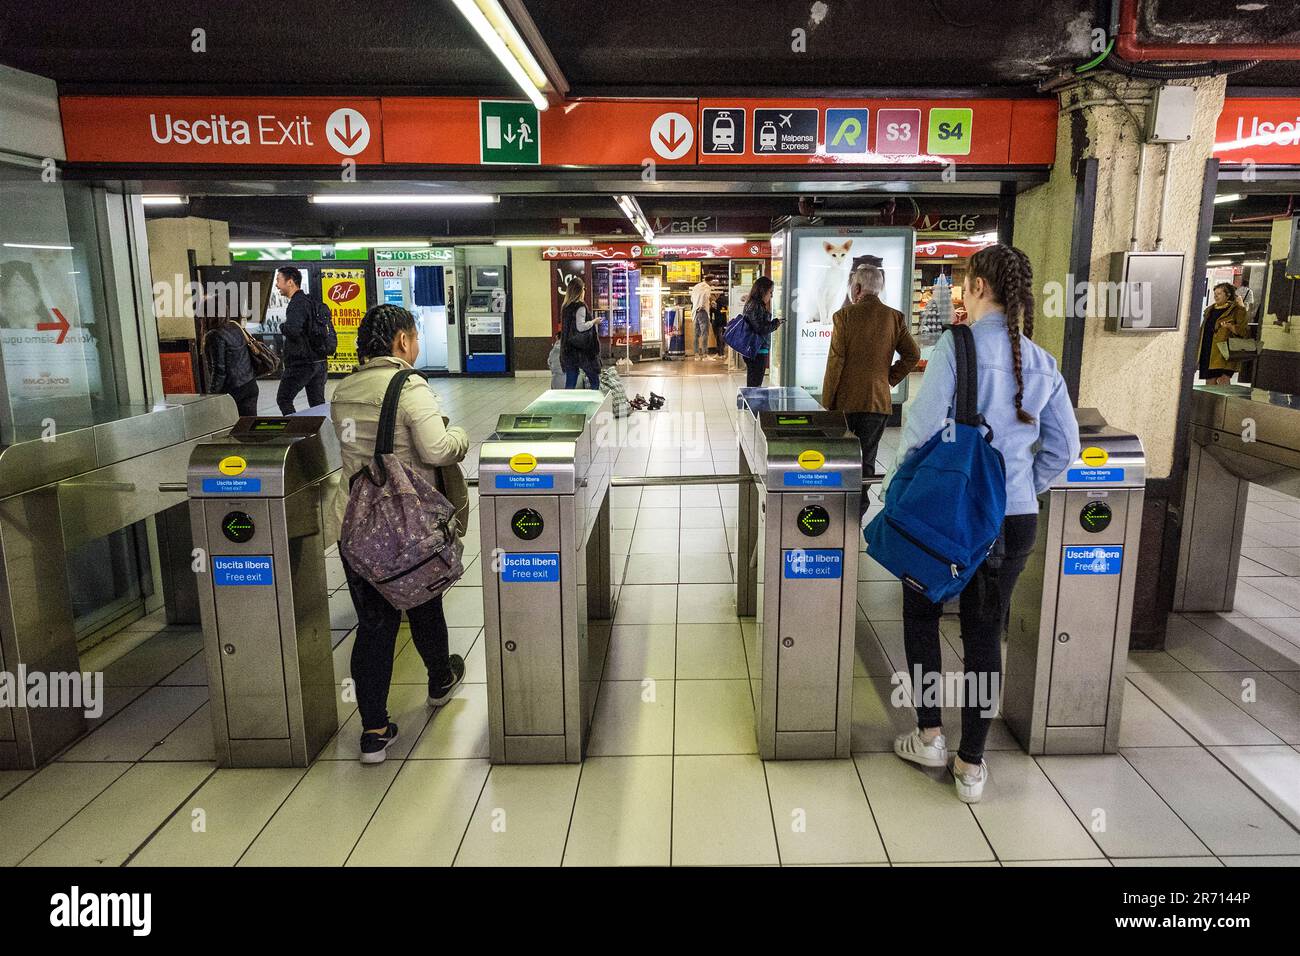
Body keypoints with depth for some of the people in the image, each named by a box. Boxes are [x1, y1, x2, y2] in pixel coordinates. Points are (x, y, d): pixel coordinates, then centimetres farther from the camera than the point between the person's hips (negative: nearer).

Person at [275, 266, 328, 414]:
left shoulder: (297, 304, -14)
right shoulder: (310, 301, 14)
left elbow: (292, 330, -29)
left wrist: (282, 326, -9)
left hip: (301, 363, -8)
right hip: (319, 361, 8)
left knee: (283, 399, 4)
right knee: (318, 404, 9)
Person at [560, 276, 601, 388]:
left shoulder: (565, 307, 10)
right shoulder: (580, 306, -12)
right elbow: (581, 327, -19)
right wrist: (594, 321, -5)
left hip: (567, 349, 7)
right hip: (582, 350, -7)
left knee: (570, 383, 8)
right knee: (595, 381, 2)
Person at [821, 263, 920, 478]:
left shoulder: (844, 316, -7)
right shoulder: (895, 317, 4)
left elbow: (835, 362, -8)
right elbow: (913, 355, 4)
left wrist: (827, 403, -4)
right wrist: (890, 378, 12)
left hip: (846, 401, -3)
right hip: (878, 401, 3)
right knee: (866, 460, 7)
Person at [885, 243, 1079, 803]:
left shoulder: (957, 347, -12)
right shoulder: (1042, 362, 4)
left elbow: (922, 431, -14)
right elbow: (1063, 449, 8)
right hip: (1016, 519, 4)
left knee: (921, 617, 18)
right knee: (985, 635, 13)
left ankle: (929, 736, 24)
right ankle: (971, 764, 21)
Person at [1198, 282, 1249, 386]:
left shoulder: (1237, 310, 0)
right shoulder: (1210, 310, 21)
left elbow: (1245, 331, -6)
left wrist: (1230, 327, -25)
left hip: (1224, 354, -6)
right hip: (1207, 353, 7)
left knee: (1223, 381, -15)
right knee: (1210, 382, 7)